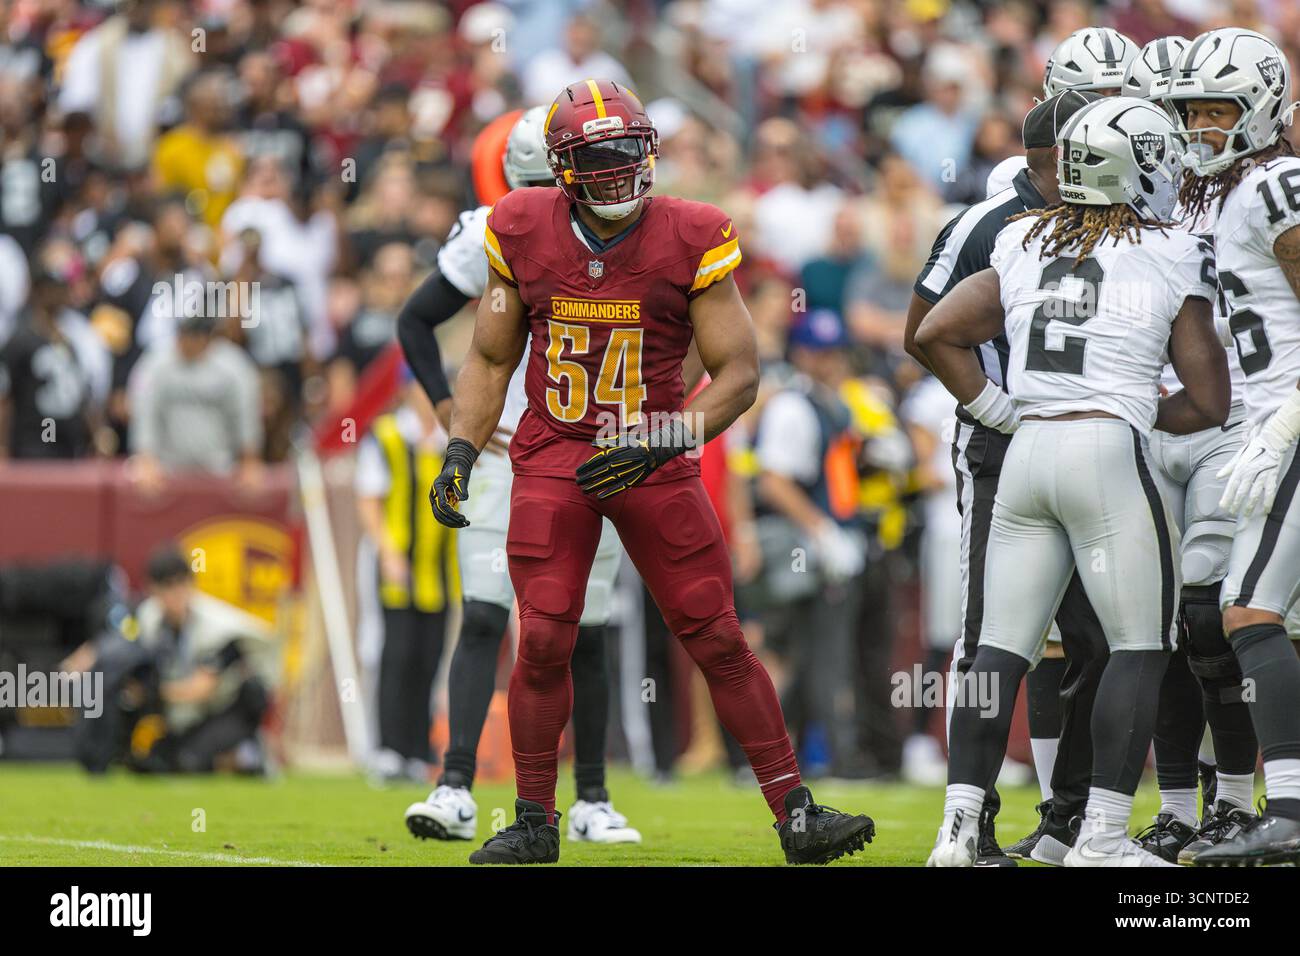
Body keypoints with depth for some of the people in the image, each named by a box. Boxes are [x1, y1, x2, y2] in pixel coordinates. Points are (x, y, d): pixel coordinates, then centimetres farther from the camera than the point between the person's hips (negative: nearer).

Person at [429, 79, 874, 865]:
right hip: (552, 459, 1)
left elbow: (739, 374, -7)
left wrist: (660, 444, -20)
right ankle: (534, 824, 9)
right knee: (545, 641, -7)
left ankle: (796, 815, 3)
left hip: (654, 463, -1)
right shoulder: (524, 235, -3)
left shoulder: (692, 242, -9)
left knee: (719, 639, -3)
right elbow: (491, 362, 11)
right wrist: (460, 455, -1)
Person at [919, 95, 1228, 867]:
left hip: (1026, 453, 5)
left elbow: (937, 333, 8)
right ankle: (1103, 837, -4)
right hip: (1110, 454, -5)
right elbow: (1210, 402, 1)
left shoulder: (1024, 248, 11)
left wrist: (999, 411, 15)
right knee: (1142, 647, 2)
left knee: (1003, 647, 8)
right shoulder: (1171, 261, 0)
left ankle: (959, 829, 2)